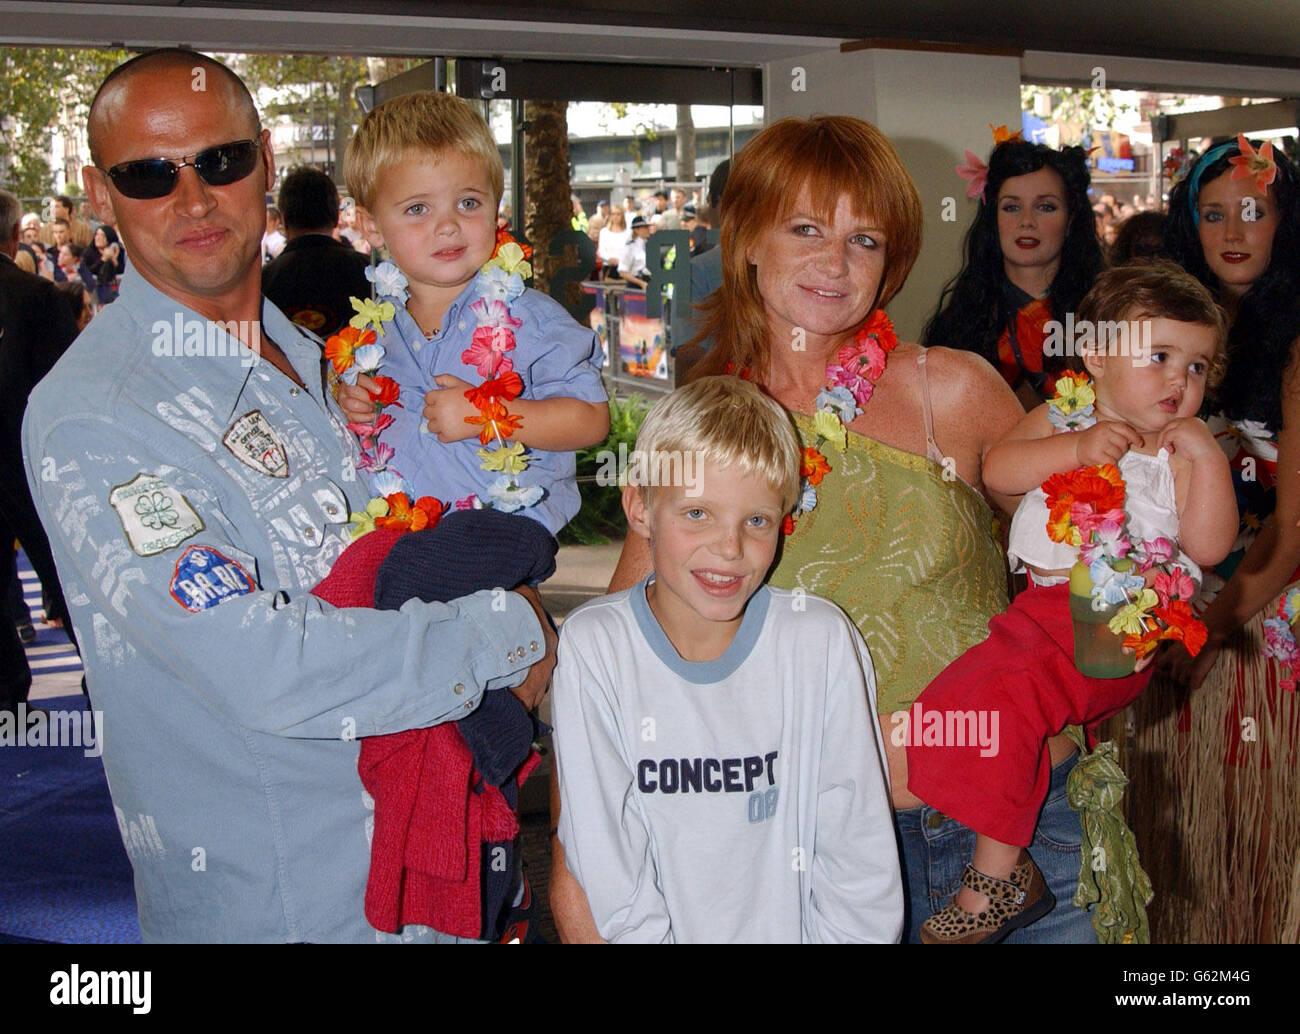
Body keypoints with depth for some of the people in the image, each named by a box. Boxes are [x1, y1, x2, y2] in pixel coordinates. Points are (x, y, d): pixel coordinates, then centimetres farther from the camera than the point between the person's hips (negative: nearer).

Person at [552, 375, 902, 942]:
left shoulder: (822, 641, -6)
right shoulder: (594, 647, -8)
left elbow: (859, 851, -1)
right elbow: (607, 865, -7)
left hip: (791, 929, 1)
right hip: (664, 929, -1)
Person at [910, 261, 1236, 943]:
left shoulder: (1181, 453, 5)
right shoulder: (1063, 417, 12)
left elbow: (1209, 547, -6)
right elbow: (997, 471, -4)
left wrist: (1207, 457, -11)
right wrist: (1078, 446, -15)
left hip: (1117, 627, -6)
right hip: (1043, 600, 7)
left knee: (1004, 690, -23)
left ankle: (997, 878, -15)